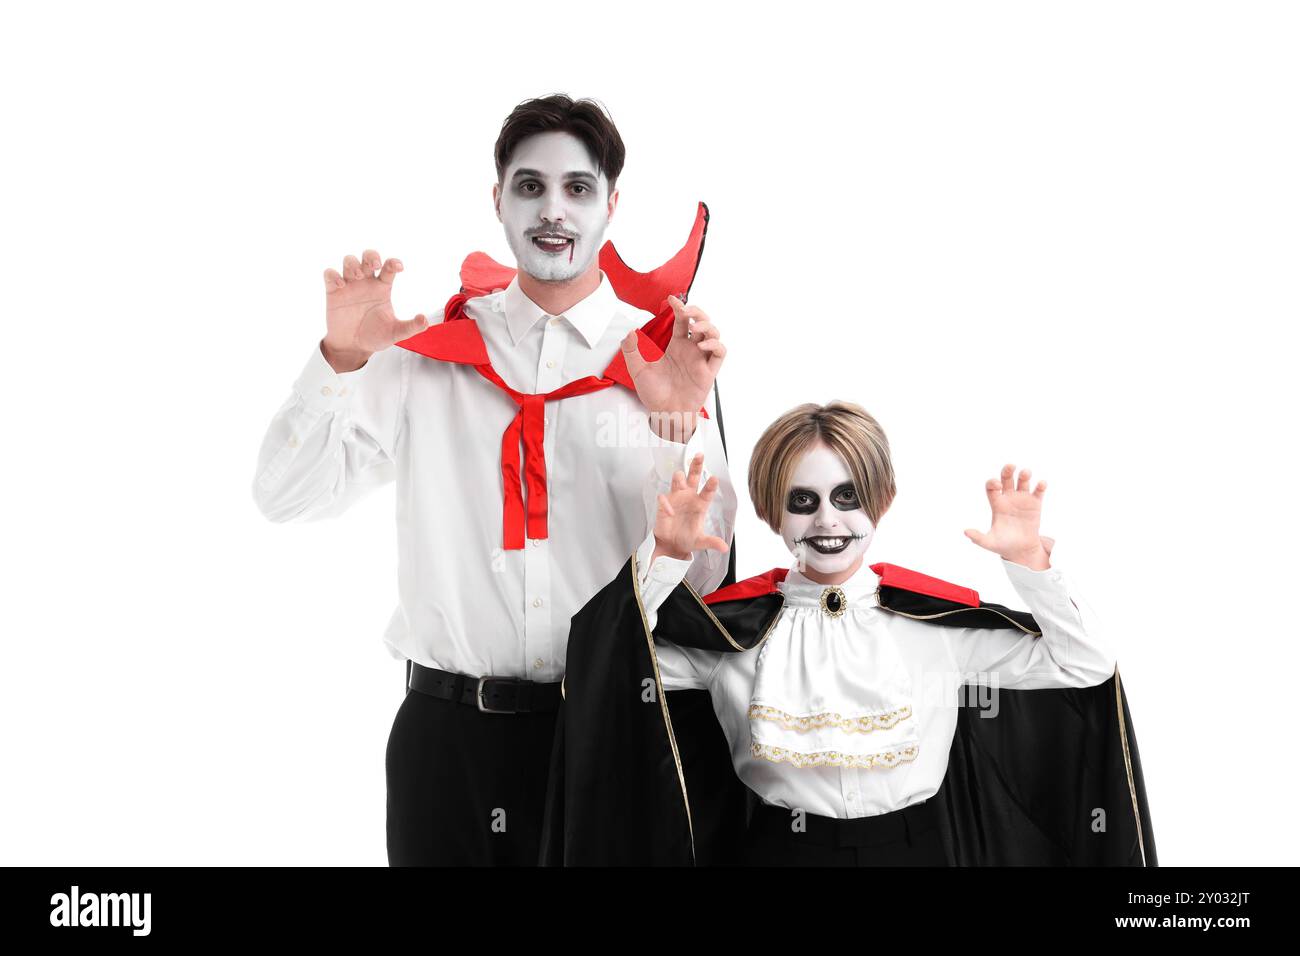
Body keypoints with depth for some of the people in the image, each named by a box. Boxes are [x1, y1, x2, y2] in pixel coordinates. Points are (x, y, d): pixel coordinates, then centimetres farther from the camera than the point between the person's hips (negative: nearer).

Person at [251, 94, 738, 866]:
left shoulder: (663, 358, -1)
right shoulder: (431, 350, 2)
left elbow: (701, 572, -4)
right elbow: (286, 497, 0)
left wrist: (679, 423, -18)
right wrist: (342, 359, -13)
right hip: (447, 724, 1)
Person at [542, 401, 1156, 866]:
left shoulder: (938, 615, 0)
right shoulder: (736, 622, -1)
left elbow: (1086, 665, 1)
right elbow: (607, 657, -6)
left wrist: (1029, 560, -9)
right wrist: (666, 556, -13)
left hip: (916, 848, 1)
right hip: (781, 849, 0)